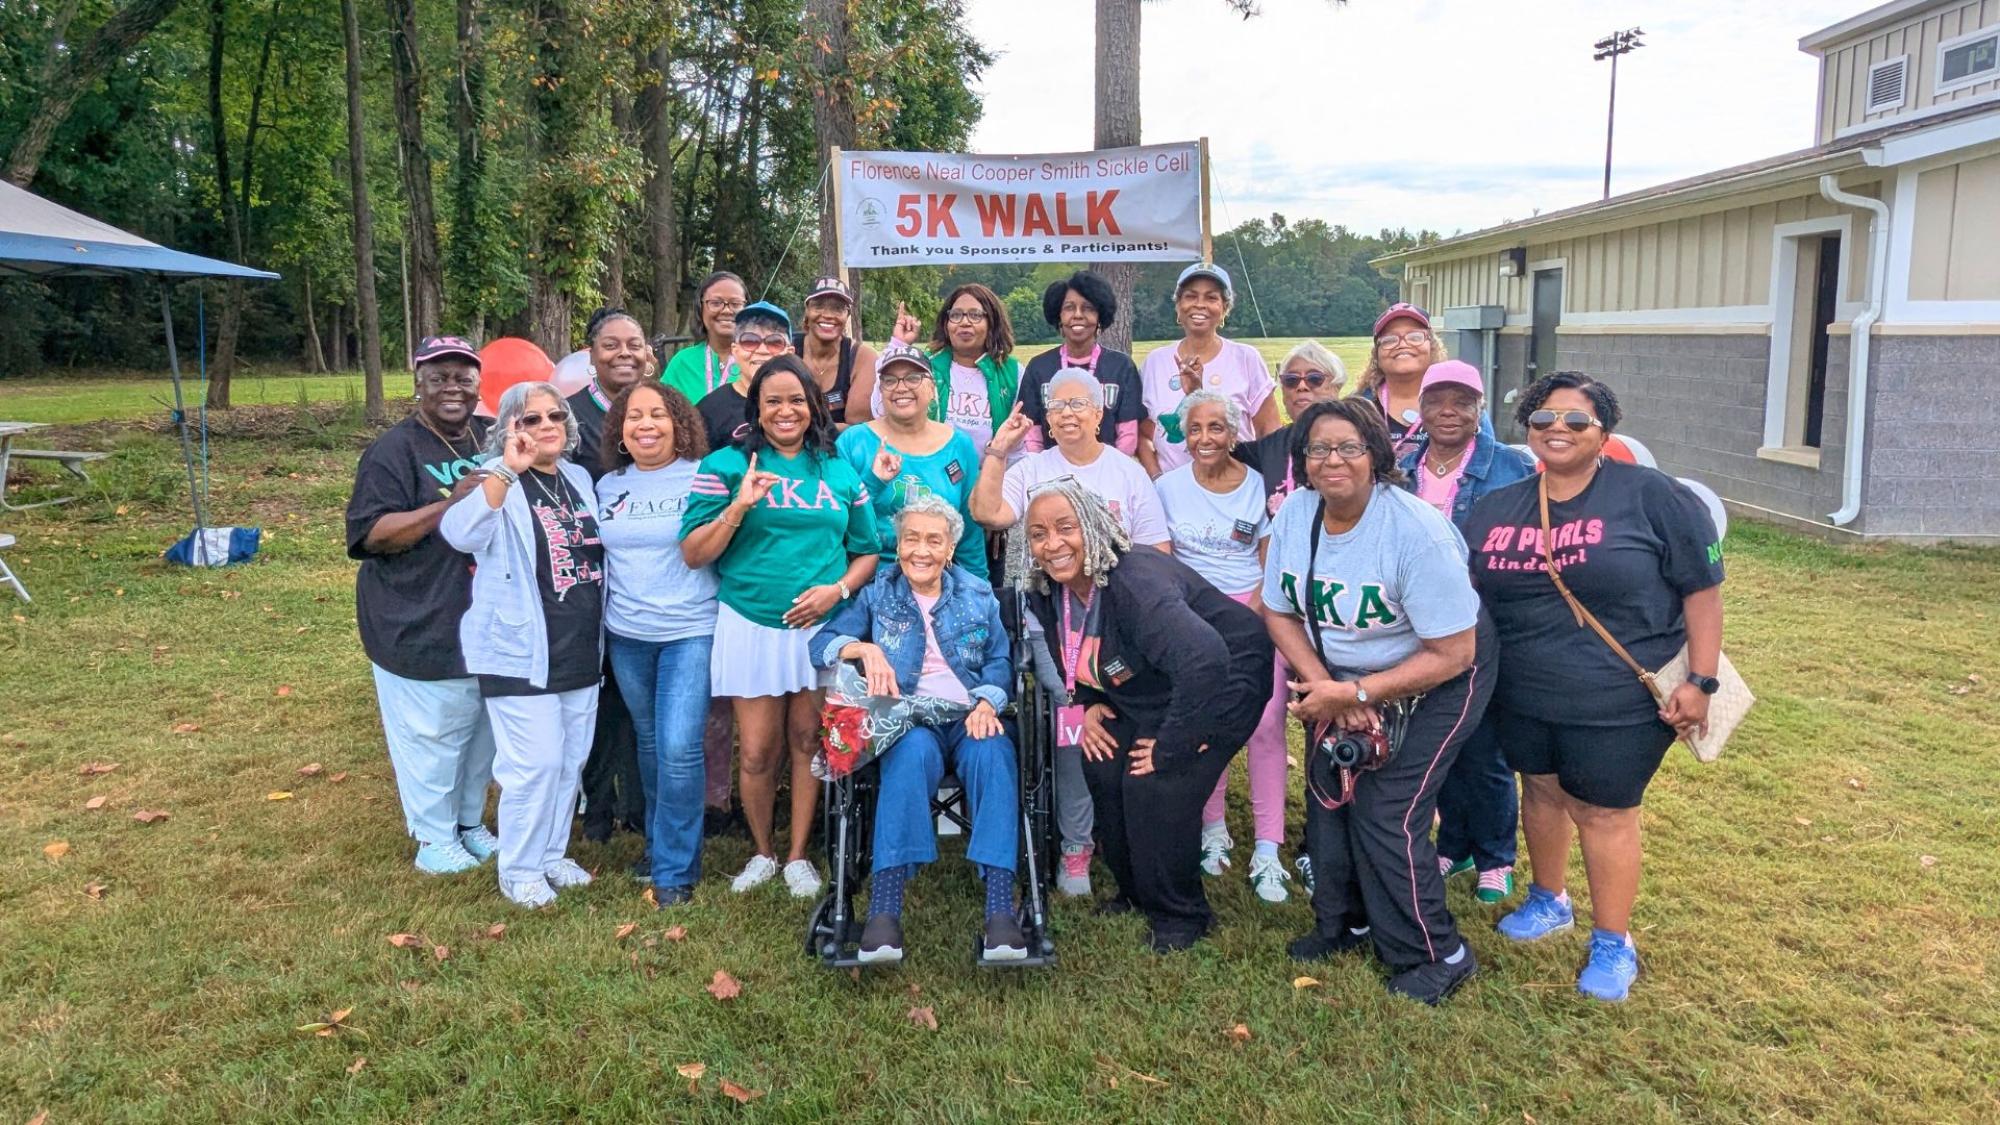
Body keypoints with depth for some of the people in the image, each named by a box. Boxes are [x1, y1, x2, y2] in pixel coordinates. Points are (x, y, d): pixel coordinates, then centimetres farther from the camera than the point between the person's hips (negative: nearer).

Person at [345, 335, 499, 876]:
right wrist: (450, 505, -25)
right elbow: (370, 535, -17)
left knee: (482, 727, 16)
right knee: (431, 733, 3)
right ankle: (435, 836, 20)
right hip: (421, 626, -6)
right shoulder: (394, 450, -10)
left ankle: (471, 821, 33)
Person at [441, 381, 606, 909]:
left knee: (570, 760, 15)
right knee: (534, 763, -5)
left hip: (581, 651, 7)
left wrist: (597, 636, 22)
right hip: (522, 654, -7)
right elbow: (461, 533, -32)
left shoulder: (579, 479, 10)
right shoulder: (497, 482, -10)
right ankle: (520, 870, 14)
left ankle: (553, 853, 32)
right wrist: (508, 469, -38)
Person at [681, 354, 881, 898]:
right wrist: (739, 506, -18)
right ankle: (762, 852, 25)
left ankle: (798, 855, 24)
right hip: (751, 625, -2)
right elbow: (693, 554, -5)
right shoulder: (728, 465, 0)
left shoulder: (840, 471, 9)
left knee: (808, 741, 8)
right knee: (758, 752, 1)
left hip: (821, 626, 2)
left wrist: (838, 588, -8)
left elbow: (867, 552, 11)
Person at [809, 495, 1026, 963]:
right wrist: (865, 648, -15)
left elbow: (1000, 661, 8)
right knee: (915, 751, -37)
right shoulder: (877, 594, 12)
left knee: (992, 753, -34)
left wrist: (987, 703, -12)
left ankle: (1000, 911, -40)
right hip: (910, 720, -1)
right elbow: (821, 643, 4)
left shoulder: (977, 595, 15)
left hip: (971, 716, 1)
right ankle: (884, 909, -40)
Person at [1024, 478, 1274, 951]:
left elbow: (1205, 660, -47)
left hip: (1226, 678, -8)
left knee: (1159, 785, -19)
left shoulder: (1135, 583, -35)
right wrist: (1089, 704, -2)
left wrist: (1171, 746, -36)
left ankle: (1180, 915, 4)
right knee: (1103, 769, -5)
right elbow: (1073, 657, 14)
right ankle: (1136, 892, 18)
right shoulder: (1045, 591, -8)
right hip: (1146, 695, 8)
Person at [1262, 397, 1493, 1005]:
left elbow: (1452, 654, -25)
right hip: (1339, 679, 6)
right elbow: (1281, 613, -1)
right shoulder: (1294, 513, -11)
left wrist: (1356, 695, -27)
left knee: (1384, 813, -11)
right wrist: (1326, 688, -15)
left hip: (1433, 682, -5)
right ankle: (1344, 922, 24)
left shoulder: (1418, 532, -28)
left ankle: (1436, 955, 10)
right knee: (1327, 792, 0)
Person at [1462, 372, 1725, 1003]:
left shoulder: (1650, 496, -9)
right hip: (1523, 698, 5)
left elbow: (1702, 589, -8)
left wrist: (1699, 681, -11)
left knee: (1603, 810, 5)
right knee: (1542, 790, 19)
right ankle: (1549, 902, 43)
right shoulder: (1495, 511, 4)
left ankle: (1614, 945, 25)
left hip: (1619, 703, -5)